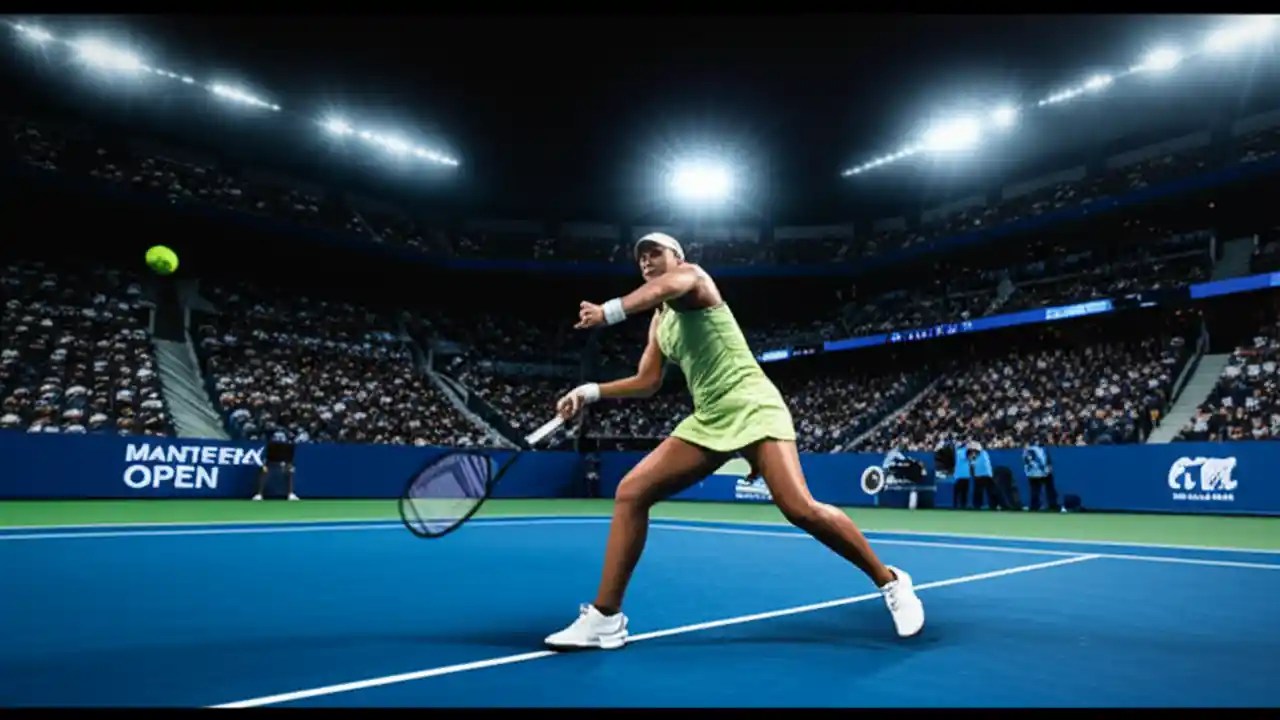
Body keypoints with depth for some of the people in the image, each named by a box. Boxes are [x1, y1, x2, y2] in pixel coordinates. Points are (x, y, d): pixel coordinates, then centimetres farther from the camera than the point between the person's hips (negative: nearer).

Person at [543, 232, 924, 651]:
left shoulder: (692, 274, -1)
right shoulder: (659, 322, 22)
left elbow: (666, 287, -27)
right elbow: (647, 383, 23)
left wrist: (607, 312, -43)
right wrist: (591, 391, 11)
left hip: (752, 408, -8)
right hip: (707, 420, 8)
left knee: (800, 509, -22)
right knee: (630, 492, -5)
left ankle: (890, 582, 2)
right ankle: (605, 617, 0)